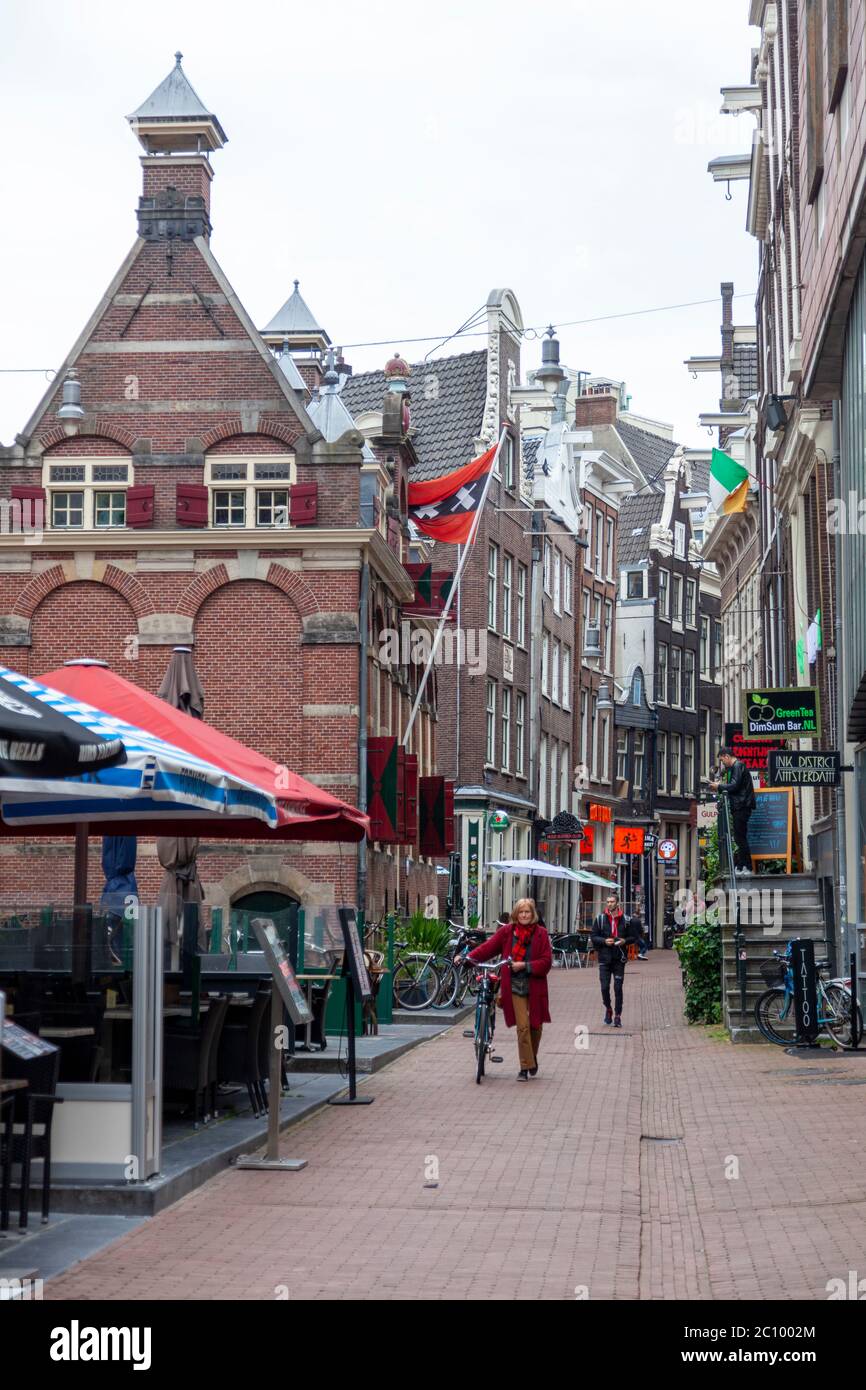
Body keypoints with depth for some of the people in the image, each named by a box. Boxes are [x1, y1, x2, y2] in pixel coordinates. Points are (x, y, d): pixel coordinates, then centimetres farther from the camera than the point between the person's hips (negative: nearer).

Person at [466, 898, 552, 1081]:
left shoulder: (540, 934, -2)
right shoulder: (507, 931, 1)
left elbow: (546, 961, -5)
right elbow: (488, 947, -3)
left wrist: (525, 966, -15)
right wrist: (469, 958, -14)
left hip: (535, 986, 1)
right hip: (515, 986, -1)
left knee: (535, 1025, 11)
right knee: (522, 1026, -7)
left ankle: (533, 1058, 37)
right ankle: (525, 1067, 0)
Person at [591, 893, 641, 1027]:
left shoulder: (626, 919, 3)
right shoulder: (600, 918, 3)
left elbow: (633, 937, 8)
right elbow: (594, 937, 5)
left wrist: (625, 941, -12)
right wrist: (604, 941, -13)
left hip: (619, 958, 0)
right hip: (604, 957, 0)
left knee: (618, 988, -1)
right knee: (604, 987, -3)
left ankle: (618, 1016, 6)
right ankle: (608, 1009, 23)